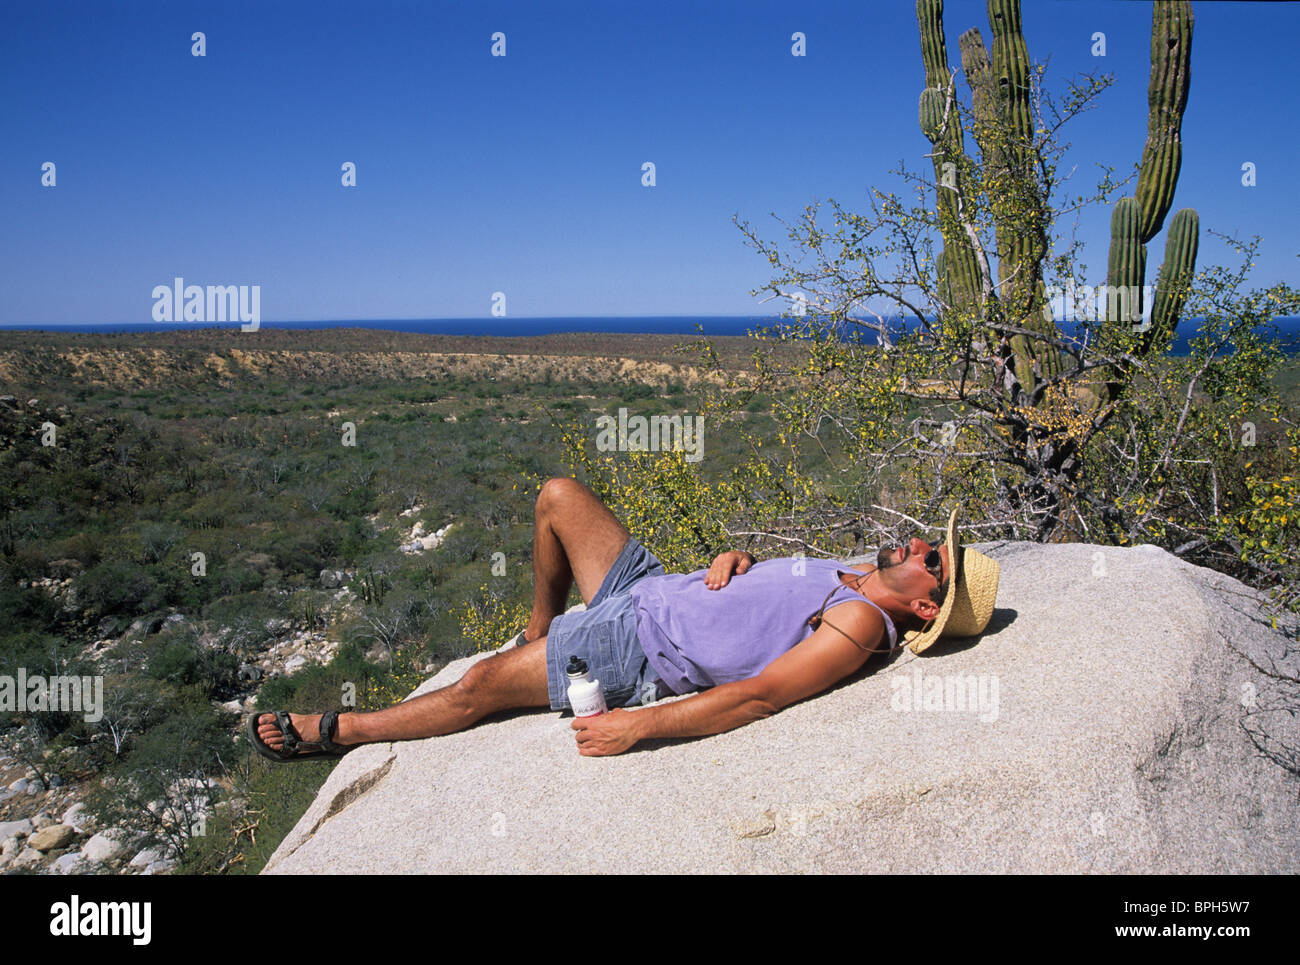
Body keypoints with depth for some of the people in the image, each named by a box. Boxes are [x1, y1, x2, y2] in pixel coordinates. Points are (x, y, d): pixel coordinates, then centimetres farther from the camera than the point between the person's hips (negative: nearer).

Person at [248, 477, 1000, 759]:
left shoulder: (858, 626, -23)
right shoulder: (857, 578, 4)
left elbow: (756, 696, -31)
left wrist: (638, 725, -32)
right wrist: (738, 559, -3)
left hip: (635, 654, -8)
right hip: (650, 586, 9)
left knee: (479, 685, -5)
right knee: (558, 496, 12)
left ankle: (334, 731, 18)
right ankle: (541, 630, 32)